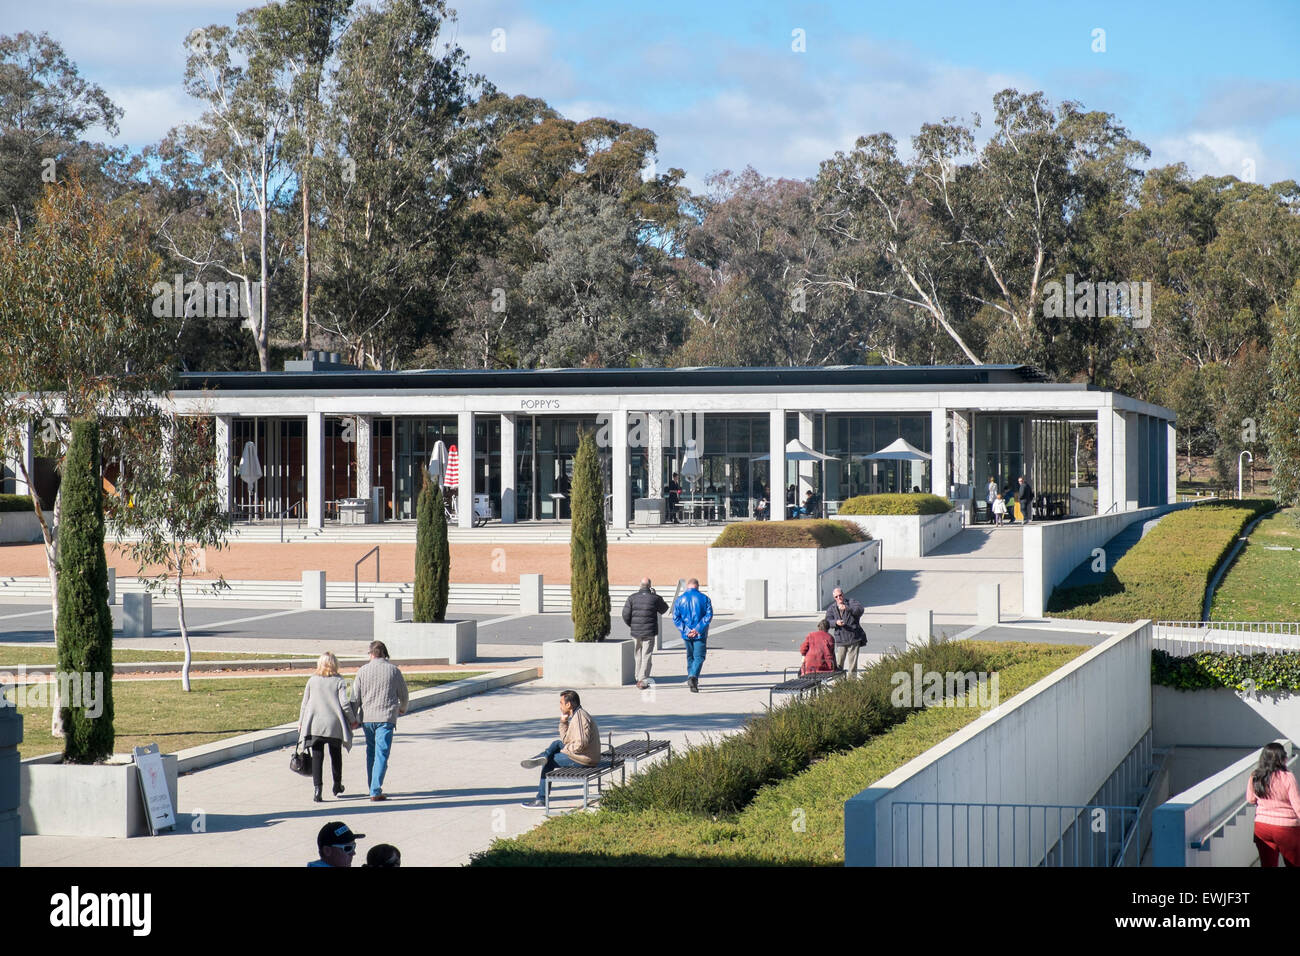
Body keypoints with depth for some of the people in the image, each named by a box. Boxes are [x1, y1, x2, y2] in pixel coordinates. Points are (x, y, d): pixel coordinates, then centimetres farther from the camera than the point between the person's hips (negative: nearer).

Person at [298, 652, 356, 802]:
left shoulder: (312, 681, 5)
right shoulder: (339, 681, -2)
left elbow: (304, 703, 9)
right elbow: (344, 703, -9)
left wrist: (301, 722, 20)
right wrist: (352, 720, 4)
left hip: (314, 724, 1)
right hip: (334, 724, -1)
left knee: (317, 757, 0)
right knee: (336, 755, 18)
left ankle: (317, 788, -14)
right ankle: (337, 786, 31)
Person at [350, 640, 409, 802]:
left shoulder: (363, 671, 2)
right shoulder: (393, 670, 1)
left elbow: (355, 697, 1)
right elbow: (403, 694, 9)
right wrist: (403, 708, 30)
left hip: (367, 717, 2)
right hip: (386, 717, -2)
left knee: (371, 753, 17)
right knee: (381, 754, -5)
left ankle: (373, 788, 24)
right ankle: (376, 791, -13)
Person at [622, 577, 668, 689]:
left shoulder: (632, 598, -3)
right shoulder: (654, 598, -7)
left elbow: (626, 614, -5)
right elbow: (664, 609, 11)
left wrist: (630, 625, 13)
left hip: (635, 632, 2)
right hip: (649, 633, -2)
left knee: (638, 656, 18)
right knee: (646, 656, 0)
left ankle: (638, 679, 24)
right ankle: (642, 680, -9)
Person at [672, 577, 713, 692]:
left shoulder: (680, 599, 3)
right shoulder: (704, 599, -3)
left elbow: (675, 617, -3)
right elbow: (709, 615, -12)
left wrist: (685, 630, -8)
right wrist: (698, 629, -14)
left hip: (686, 634, 3)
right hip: (700, 634, -3)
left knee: (690, 656, 19)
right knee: (699, 657, -2)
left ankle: (691, 679, 23)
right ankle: (693, 677, -24)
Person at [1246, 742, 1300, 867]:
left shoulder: (1254, 777, -4)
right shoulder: (1288, 777, -17)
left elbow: (1250, 800, 10)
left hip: (1262, 827, 4)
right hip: (1287, 828, -4)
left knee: (1267, 864, 12)